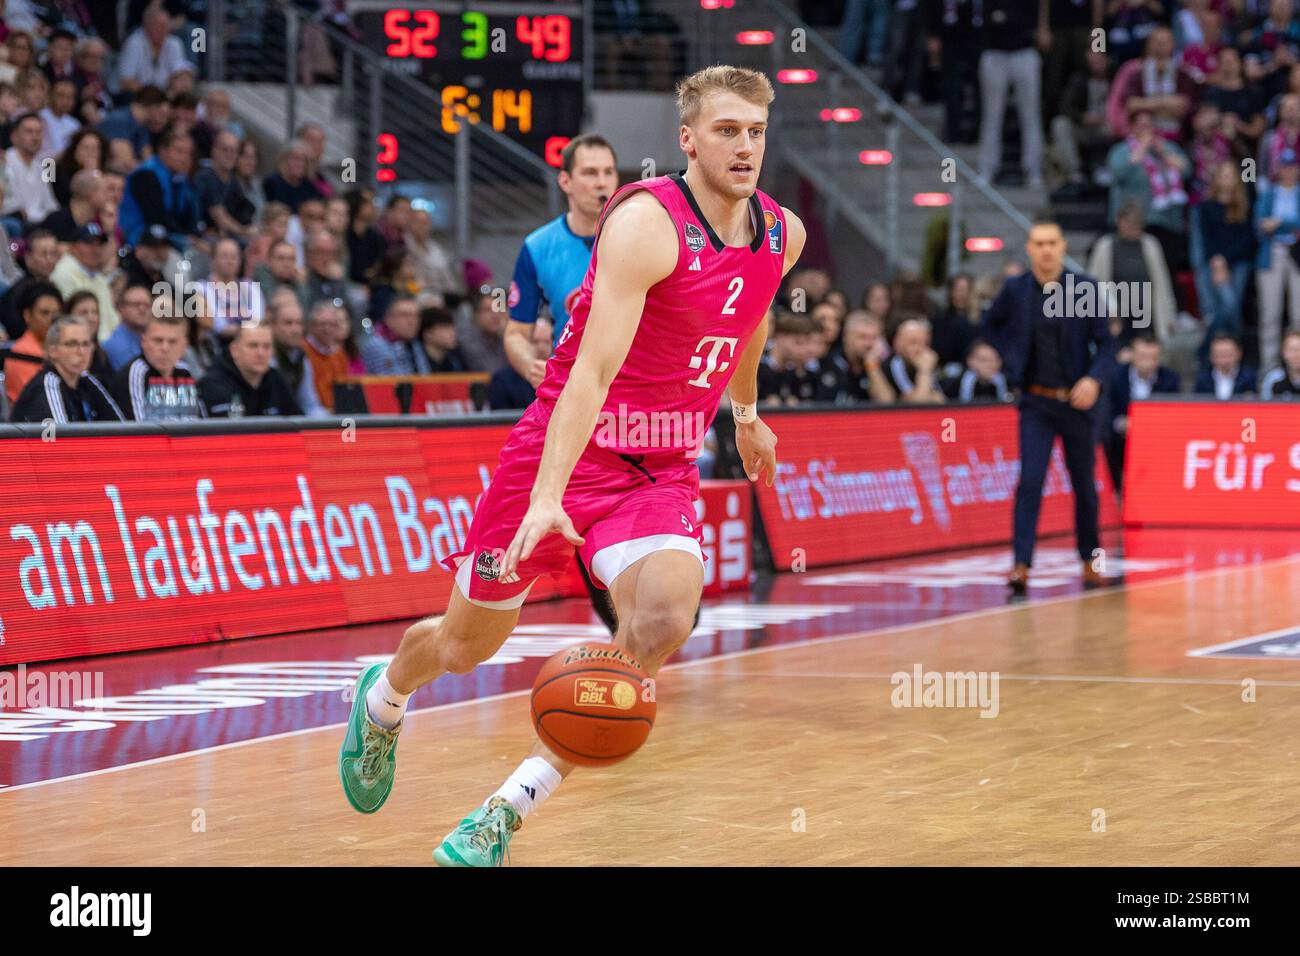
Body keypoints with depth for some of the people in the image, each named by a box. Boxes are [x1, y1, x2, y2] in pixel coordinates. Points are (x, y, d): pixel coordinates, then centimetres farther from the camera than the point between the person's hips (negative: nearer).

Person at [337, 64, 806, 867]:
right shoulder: (646, 223, -21)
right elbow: (594, 368, -30)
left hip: (663, 470, 4)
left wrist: (746, 413, 38)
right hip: (565, 450, -4)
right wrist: (546, 497, -39)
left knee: (664, 620, -25)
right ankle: (384, 699, 49)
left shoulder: (782, 235, 1)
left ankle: (509, 808, -13)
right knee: (468, 643, 10)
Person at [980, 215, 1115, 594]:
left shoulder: (1086, 289, -5)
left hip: (1075, 401, 0)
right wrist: (1010, 360, 6)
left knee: (1084, 485, 11)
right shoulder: (1015, 289, 0)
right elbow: (991, 324, 19)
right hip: (1035, 403, 0)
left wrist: (1094, 379, -21)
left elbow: (1105, 344, -4)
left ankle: (1089, 562, 26)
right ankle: (1021, 567, -17)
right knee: (1029, 481, -12)